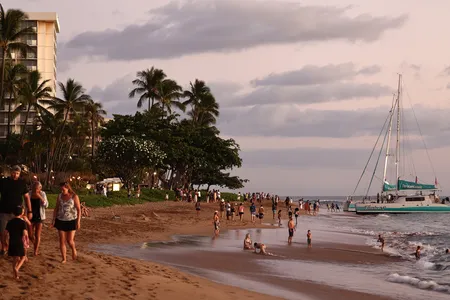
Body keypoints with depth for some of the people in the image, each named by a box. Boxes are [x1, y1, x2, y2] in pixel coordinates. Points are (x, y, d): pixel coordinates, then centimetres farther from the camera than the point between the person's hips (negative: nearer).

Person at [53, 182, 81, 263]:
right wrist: (54, 219, 4)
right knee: (62, 241, 1)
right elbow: (56, 208, 10)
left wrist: (78, 221, -14)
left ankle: (73, 250, 28)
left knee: (70, 240, -6)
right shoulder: (60, 196, 3)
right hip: (61, 220, 3)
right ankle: (64, 259, 10)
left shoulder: (74, 196, -7)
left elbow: (79, 209, -8)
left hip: (71, 221, -3)